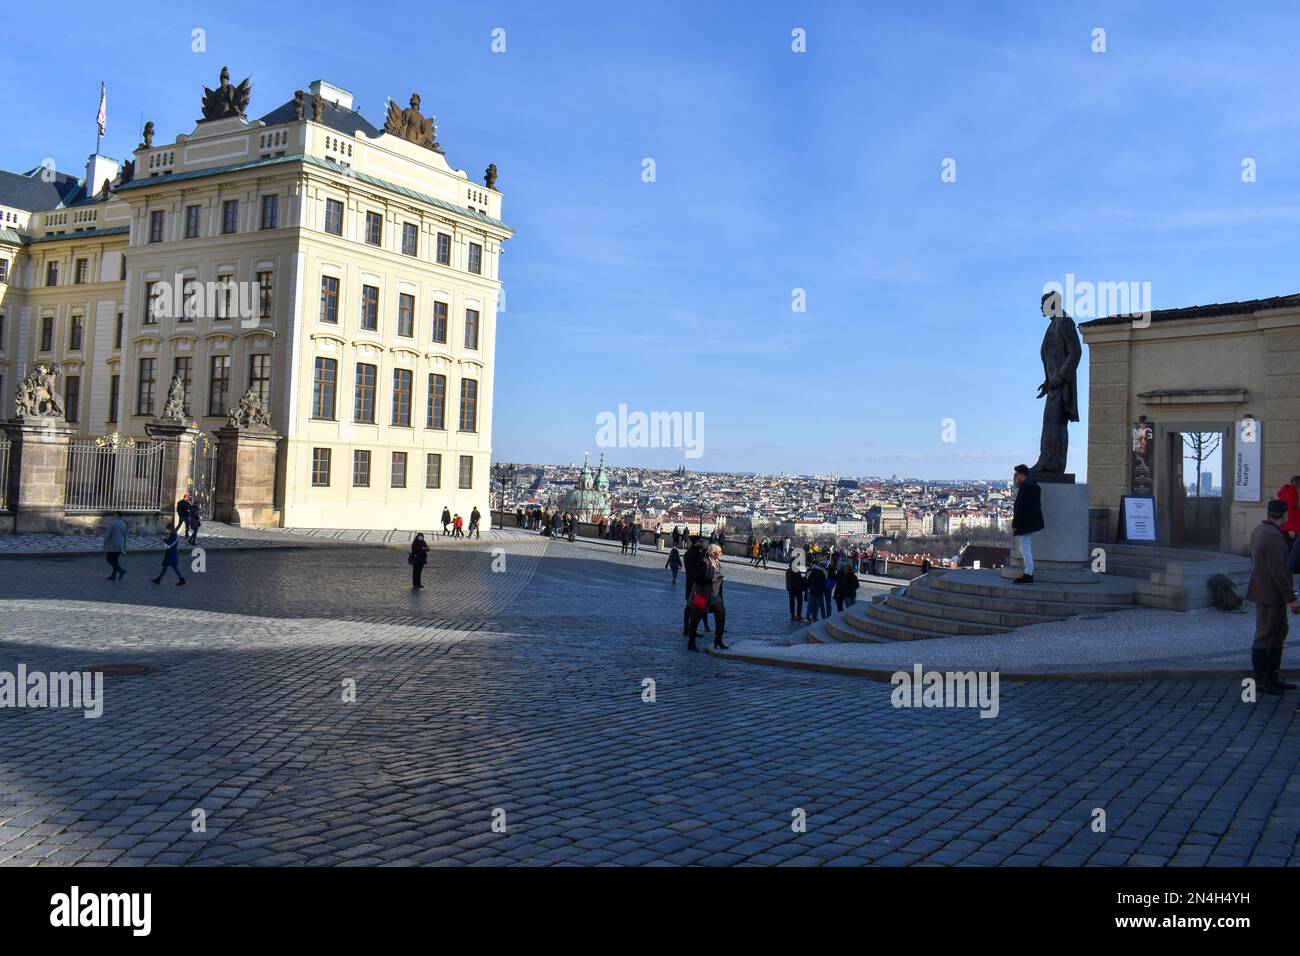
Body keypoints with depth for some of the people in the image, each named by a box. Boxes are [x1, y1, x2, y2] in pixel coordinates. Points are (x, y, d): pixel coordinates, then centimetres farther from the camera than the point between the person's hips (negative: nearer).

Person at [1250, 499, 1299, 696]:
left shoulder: (1259, 530, 10)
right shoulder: (1274, 535, -21)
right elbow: (1279, 571, -23)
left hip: (1262, 590, 10)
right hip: (1270, 594, -10)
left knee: (1279, 632, 17)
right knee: (1264, 636, -1)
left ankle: (1273, 676, 24)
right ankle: (1261, 680, 7)